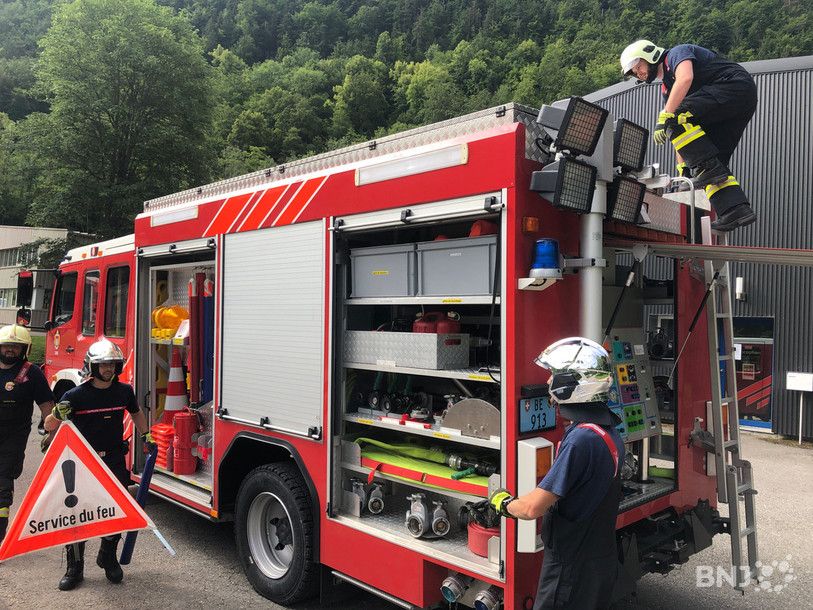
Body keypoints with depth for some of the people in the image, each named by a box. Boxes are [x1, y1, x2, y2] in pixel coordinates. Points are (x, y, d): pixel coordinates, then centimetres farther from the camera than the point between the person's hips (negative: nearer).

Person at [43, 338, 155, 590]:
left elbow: (136, 412, 20)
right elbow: (49, 425, -9)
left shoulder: (124, 391, 0)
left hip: (115, 461, 3)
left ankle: (108, 558, 30)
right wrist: (58, 414, -30)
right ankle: (75, 568, 18)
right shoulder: (76, 395, -10)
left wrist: (146, 435, 17)